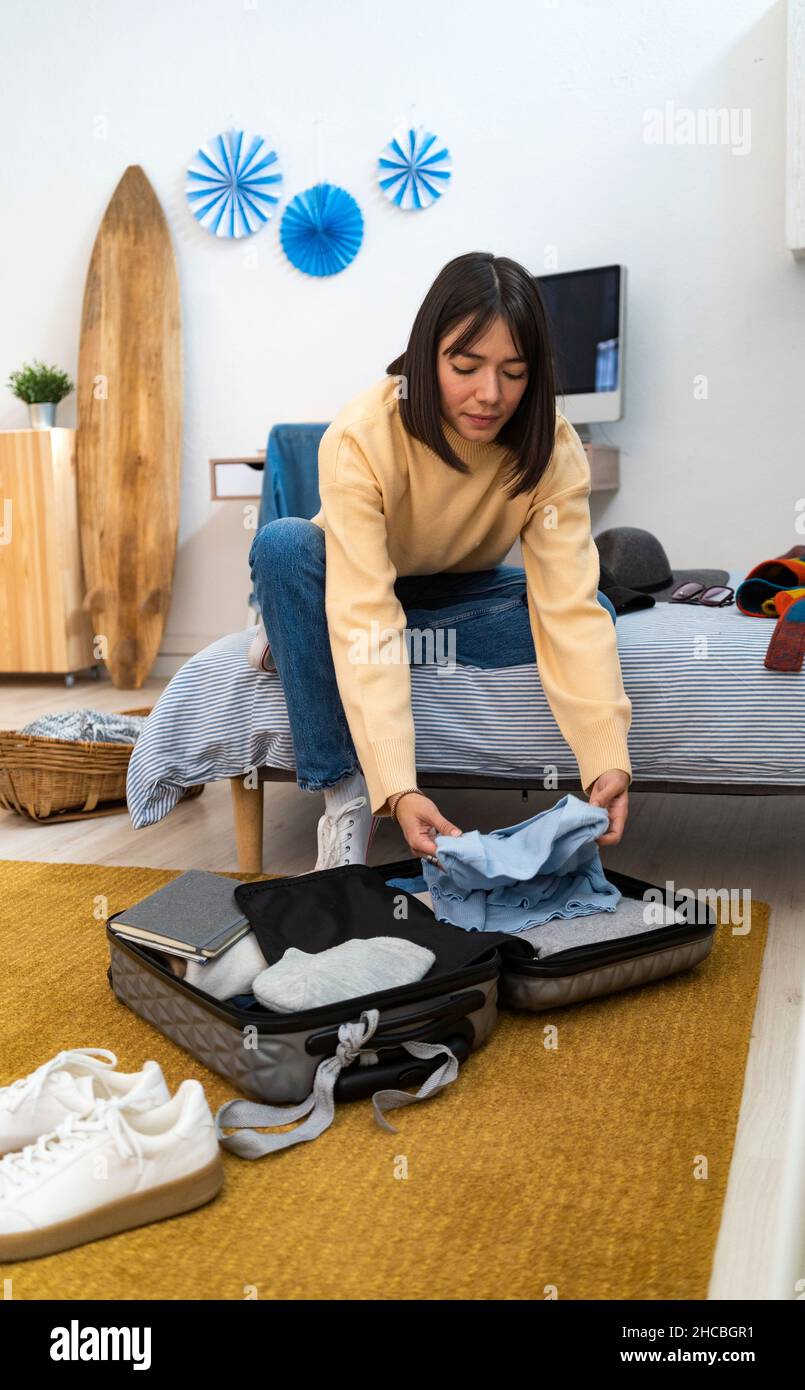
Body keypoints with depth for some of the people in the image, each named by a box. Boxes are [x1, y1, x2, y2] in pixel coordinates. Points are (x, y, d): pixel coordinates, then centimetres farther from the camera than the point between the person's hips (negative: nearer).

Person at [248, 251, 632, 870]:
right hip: (360, 589, -3)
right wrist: (398, 788, -51)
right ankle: (344, 795, -28)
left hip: (461, 592, 3)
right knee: (283, 545, -34)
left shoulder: (553, 447, -23)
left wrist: (608, 761, -44)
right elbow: (364, 613, -41)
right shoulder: (363, 435, -33)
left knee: (598, 609, -24)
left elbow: (570, 607, -31)